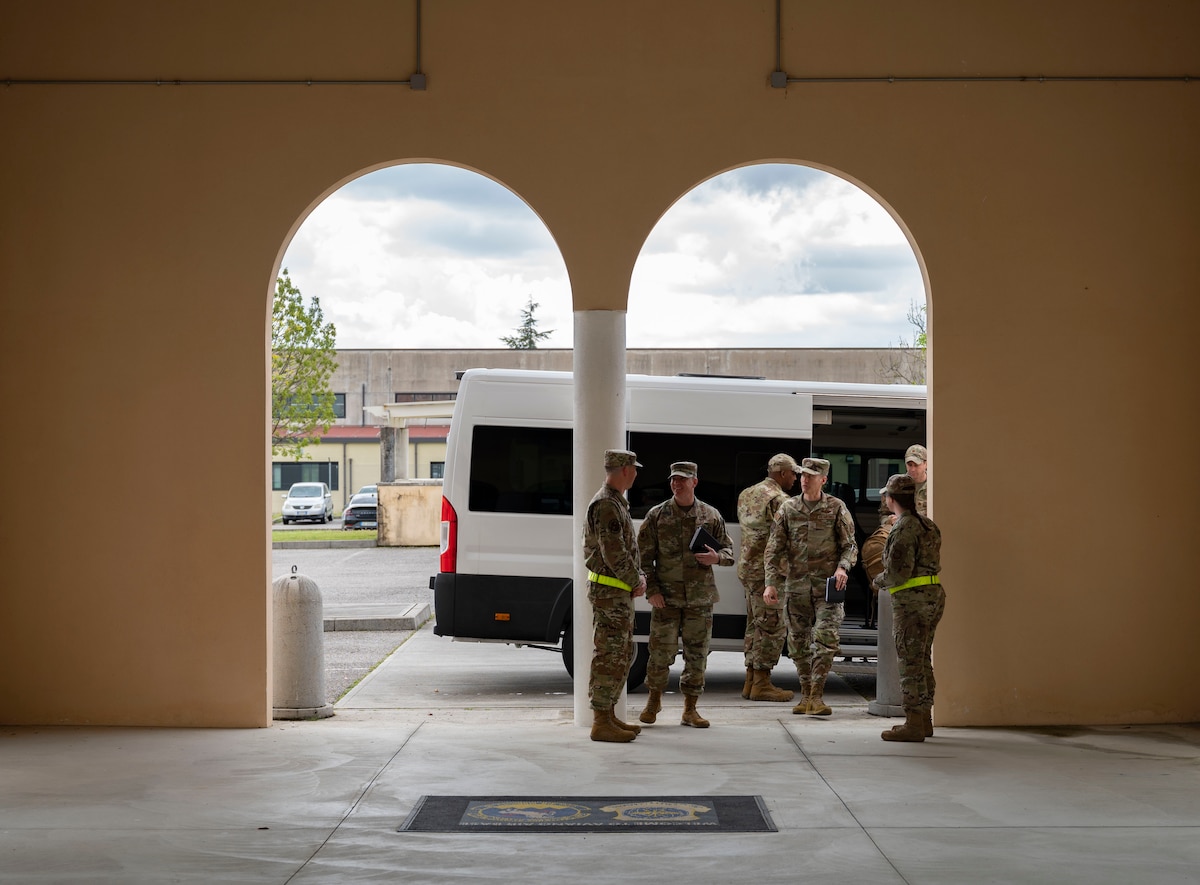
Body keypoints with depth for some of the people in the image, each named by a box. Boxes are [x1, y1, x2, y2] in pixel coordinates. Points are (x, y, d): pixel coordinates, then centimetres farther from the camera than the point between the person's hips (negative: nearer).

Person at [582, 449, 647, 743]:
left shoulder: (617, 503, 17)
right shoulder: (606, 505, -17)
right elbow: (614, 553, -22)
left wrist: (638, 577, 6)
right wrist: (637, 581, -9)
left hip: (619, 594, 11)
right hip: (610, 592, -11)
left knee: (622, 655, 16)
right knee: (609, 656, -9)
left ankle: (608, 715, 22)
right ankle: (601, 723, -7)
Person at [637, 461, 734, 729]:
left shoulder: (711, 515, 5)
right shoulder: (657, 515, 1)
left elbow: (728, 549, 13)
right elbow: (644, 556, 1)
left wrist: (717, 557, -11)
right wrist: (651, 590, -7)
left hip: (700, 597, 2)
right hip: (666, 597, -1)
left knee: (697, 654, 5)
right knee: (661, 652, 1)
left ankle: (690, 709, 16)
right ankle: (654, 700, 24)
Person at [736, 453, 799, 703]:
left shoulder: (746, 494, 15)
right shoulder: (778, 499, -14)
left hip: (748, 567, 9)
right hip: (768, 571, -9)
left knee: (755, 625, 15)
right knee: (772, 627, -4)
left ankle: (751, 681, 18)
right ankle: (761, 684, -4)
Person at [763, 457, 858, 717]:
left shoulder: (836, 508, 0)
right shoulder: (788, 508, 6)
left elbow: (849, 545, 4)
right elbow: (774, 548, 7)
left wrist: (843, 567, -16)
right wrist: (771, 583, -2)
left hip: (827, 584, -3)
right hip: (796, 585, 3)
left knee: (826, 638, -13)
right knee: (798, 642, 7)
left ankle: (816, 697, -8)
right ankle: (805, 695, 19)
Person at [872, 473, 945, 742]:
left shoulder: (903, 529, -14)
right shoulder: (929, 525, 14)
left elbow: (899, 572, -19)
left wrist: (880, 581, 0)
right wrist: (889, 579, 18)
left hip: (911, 601, -9)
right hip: (934, 596, 9)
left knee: (910, 662, -5)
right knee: (922, 661, 16)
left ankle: (914, 725, -4)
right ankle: (924, 720, 21)